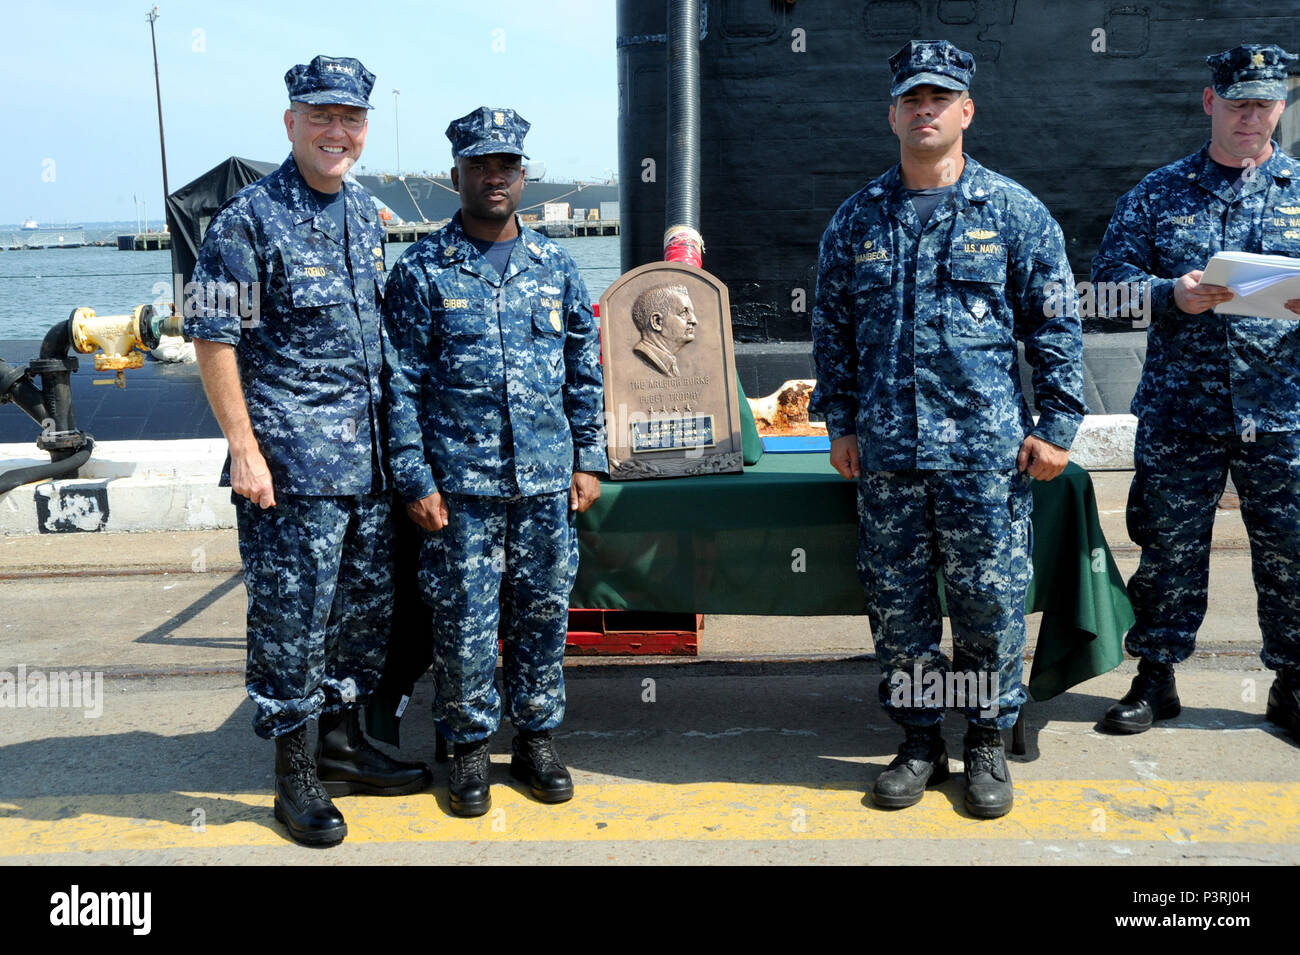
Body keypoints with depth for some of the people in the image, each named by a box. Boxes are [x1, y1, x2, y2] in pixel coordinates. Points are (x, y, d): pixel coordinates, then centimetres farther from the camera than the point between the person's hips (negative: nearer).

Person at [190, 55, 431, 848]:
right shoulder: (249, 219, -8)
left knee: (367, 606, 14)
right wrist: (245, 448, -15)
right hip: (291, 463, -7)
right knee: (291, 618, 0)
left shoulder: (366, 213, 13)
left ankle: (343, 745, 31)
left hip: (368, 461, 7)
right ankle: (295, 776, 15)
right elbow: (214, 339, -9)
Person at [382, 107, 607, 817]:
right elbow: (401, 384, -2)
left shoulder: (554, 266, 10)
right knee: (463, 623, 3)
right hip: (460, 484, -3)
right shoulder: (421, 271, 0)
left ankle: (536, 738, 27)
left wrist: (589, 460, 8)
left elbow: (585, 372, 13)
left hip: (547, 483, 3)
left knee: (543, 614, 10)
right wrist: (415, 481, -8)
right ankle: (469, 747, 21)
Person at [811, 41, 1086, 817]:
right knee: (896, 601, 7)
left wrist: (1058, 425, -1)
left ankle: (989, 741, 22)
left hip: (987, 448, -2)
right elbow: (833, 327, 13)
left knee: (990, 600, 4)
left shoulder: (1014, 212, 3)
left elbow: (1056, 323, 3)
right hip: (886, 449, 2)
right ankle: (920, 741, 23)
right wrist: (840, 421, 9)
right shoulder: (858, 219, 9)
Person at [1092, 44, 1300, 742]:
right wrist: (1172, 295, -18)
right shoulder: (1158, 194, 7)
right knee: (1169, 548, 7)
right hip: (1179, 412, 0)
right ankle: (1155, 678, 22)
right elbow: (1111, 276, 1)